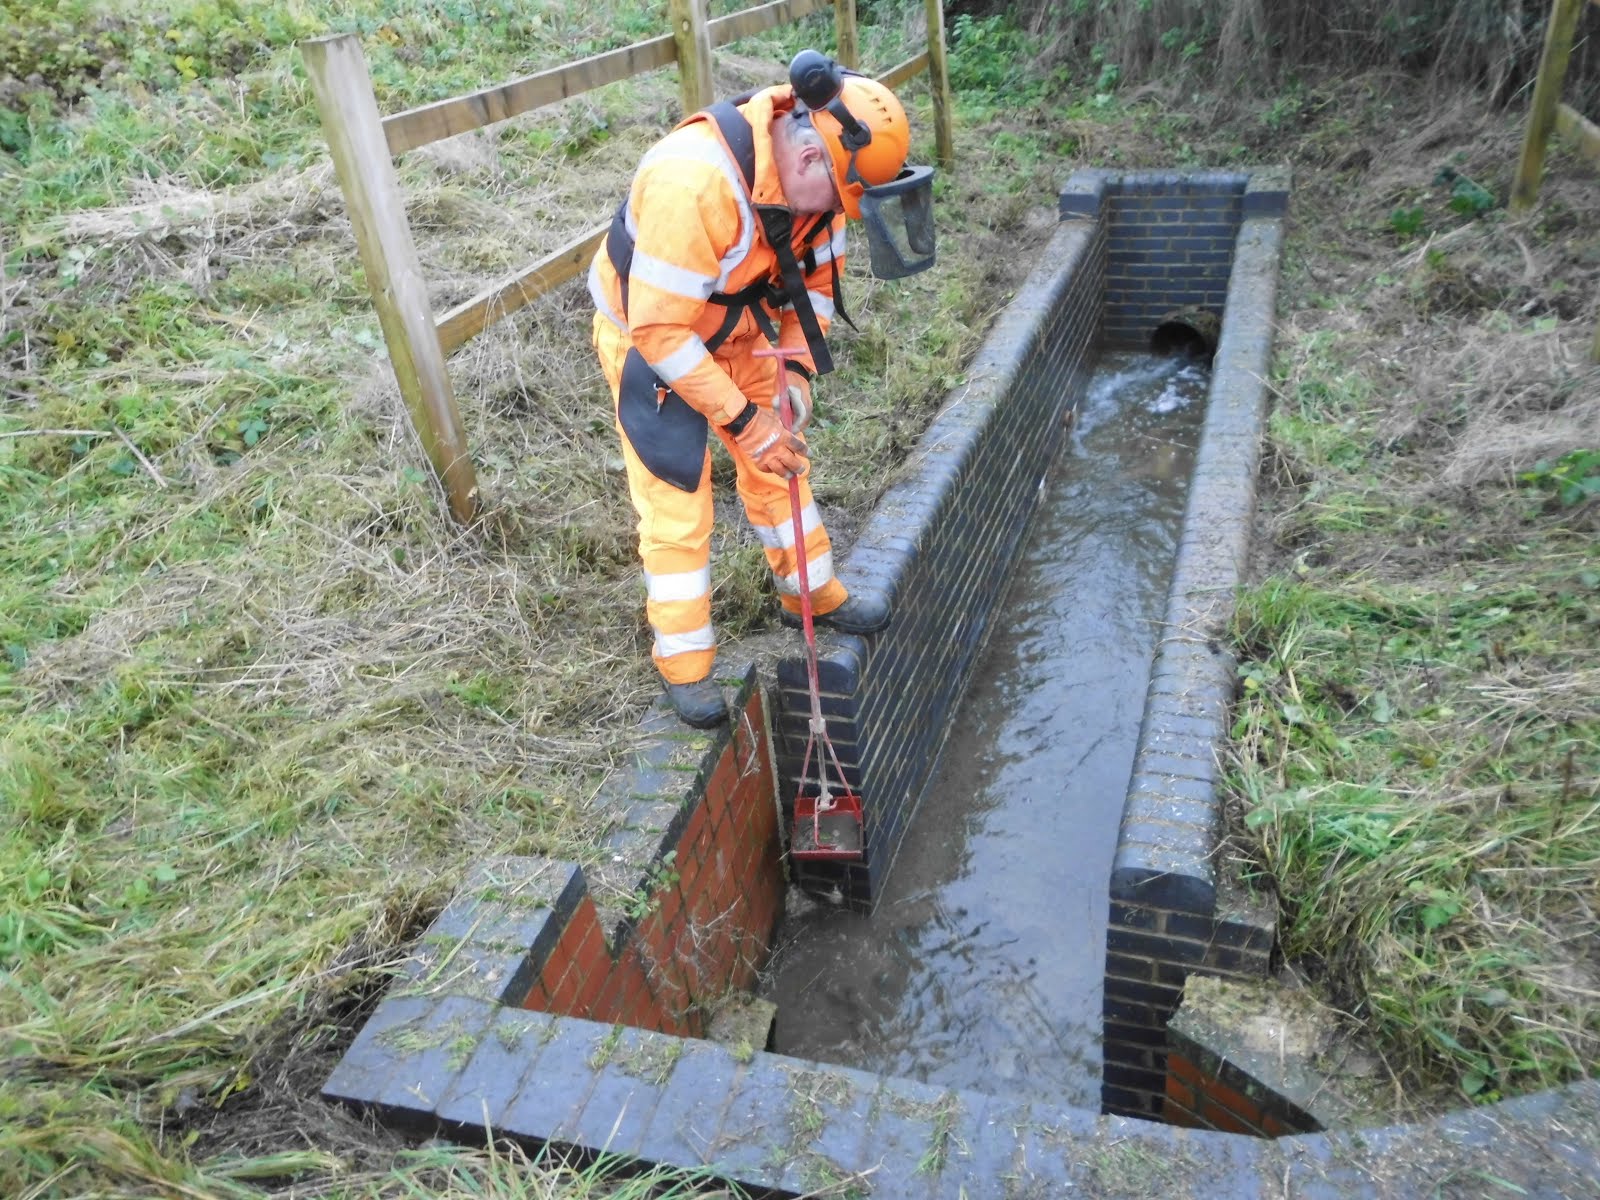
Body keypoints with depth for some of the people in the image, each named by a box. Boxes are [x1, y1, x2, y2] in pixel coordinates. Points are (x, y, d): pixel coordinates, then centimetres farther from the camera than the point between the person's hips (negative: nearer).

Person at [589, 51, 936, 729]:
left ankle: (814, 592, 33)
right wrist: (742, 420, -31)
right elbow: (660, 329, -35)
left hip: (733, 326, 7)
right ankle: (684, 664, 10)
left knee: (777, 462, 13)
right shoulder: (695, 183, -39)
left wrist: (797, 369, -15)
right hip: (646, 335, -6)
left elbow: (817, 275, 0)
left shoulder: (814, 170, -16)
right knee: (676, 498, -4)